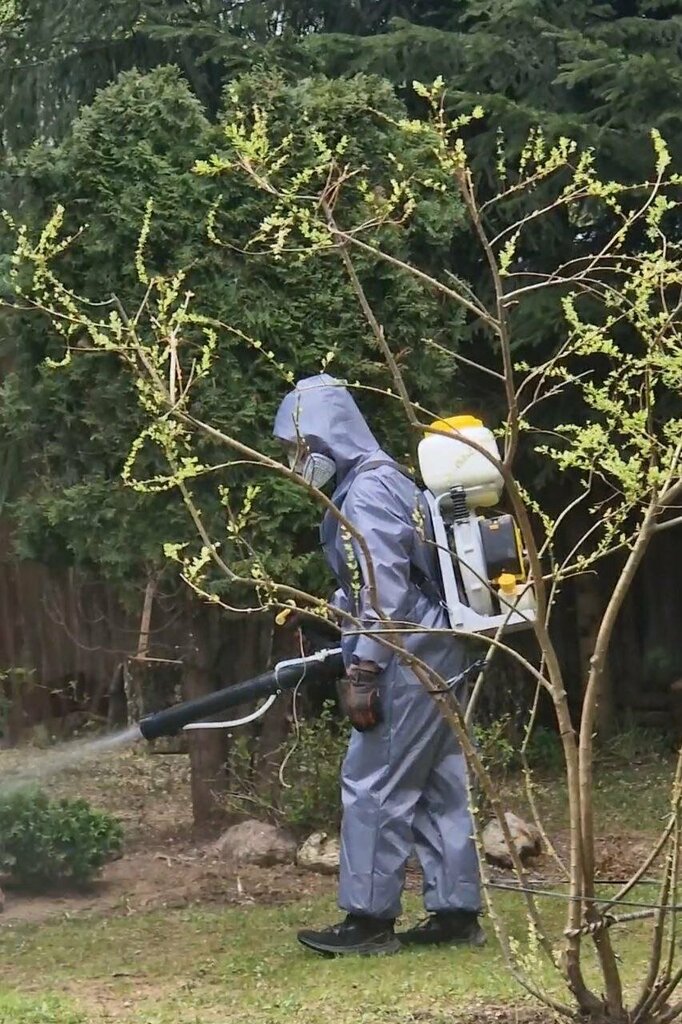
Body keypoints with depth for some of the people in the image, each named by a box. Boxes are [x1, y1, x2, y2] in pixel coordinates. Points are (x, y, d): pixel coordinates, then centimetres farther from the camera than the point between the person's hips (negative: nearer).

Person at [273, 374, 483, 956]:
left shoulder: (369, 489, -14)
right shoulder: (372, 483, 18)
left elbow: (385, 592, -21)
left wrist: (363, 675, -20)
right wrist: (353, 654, 26)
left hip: (410, 661, -10)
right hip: (436, 656, 10)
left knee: (373, 785, -6)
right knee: (437, 788, 10)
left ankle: (370, 918, -3)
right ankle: (457, 912, 13)